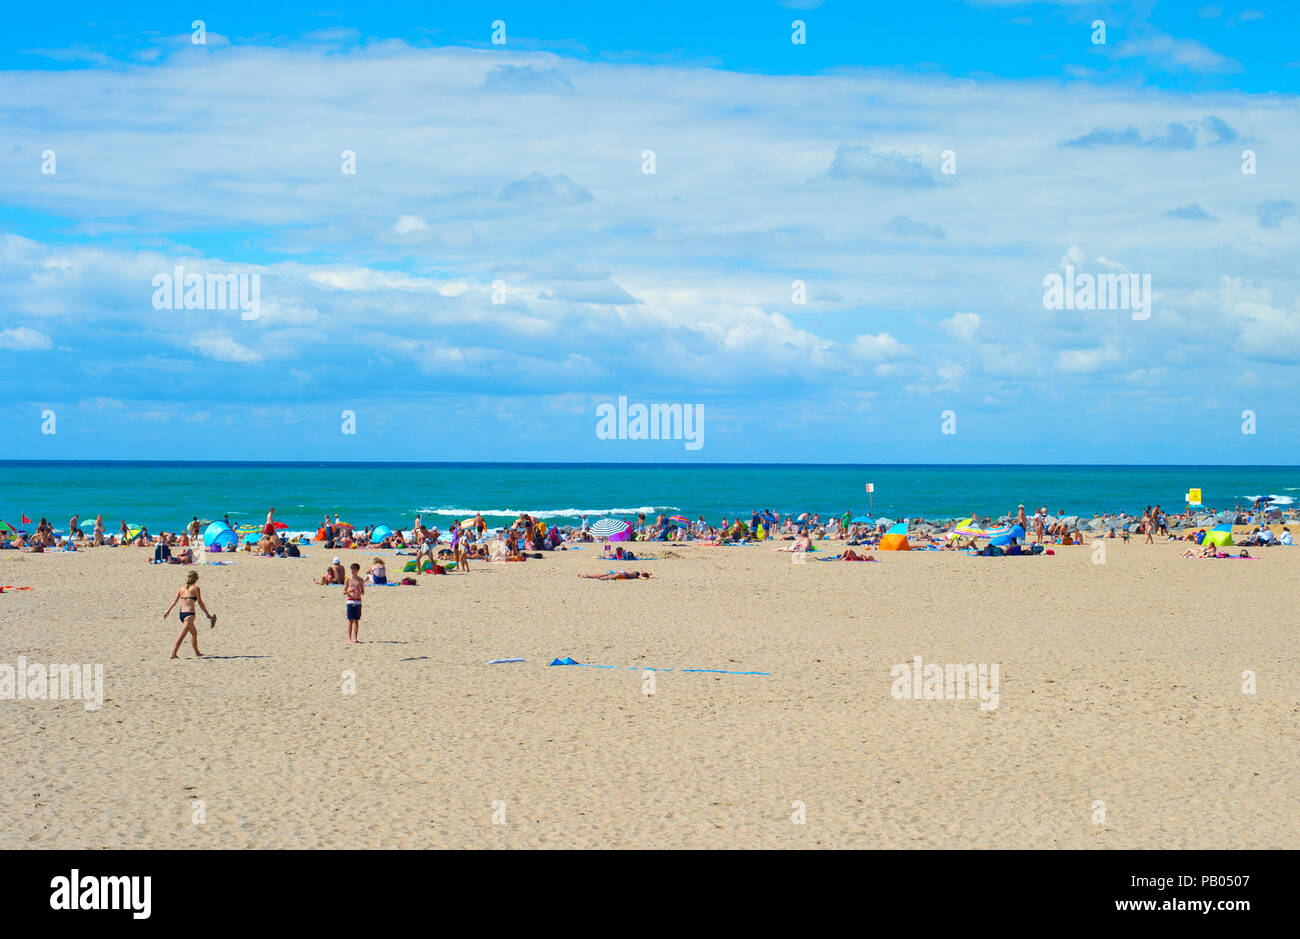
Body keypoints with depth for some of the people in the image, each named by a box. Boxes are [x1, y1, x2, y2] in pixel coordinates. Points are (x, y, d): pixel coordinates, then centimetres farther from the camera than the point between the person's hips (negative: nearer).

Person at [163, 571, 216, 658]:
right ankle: (173, 653, -23)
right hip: (189, 614, -7)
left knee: (194, 633, 24)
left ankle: (197, 652, 34)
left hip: (181, 614, 7)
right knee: (182, 634, -13)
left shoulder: (181, 588, 12)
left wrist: (168, 611, 1)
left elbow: (174, 601, 2)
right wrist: (207, 614, 6)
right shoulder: (195, 588, -2)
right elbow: (200, 603, -2)